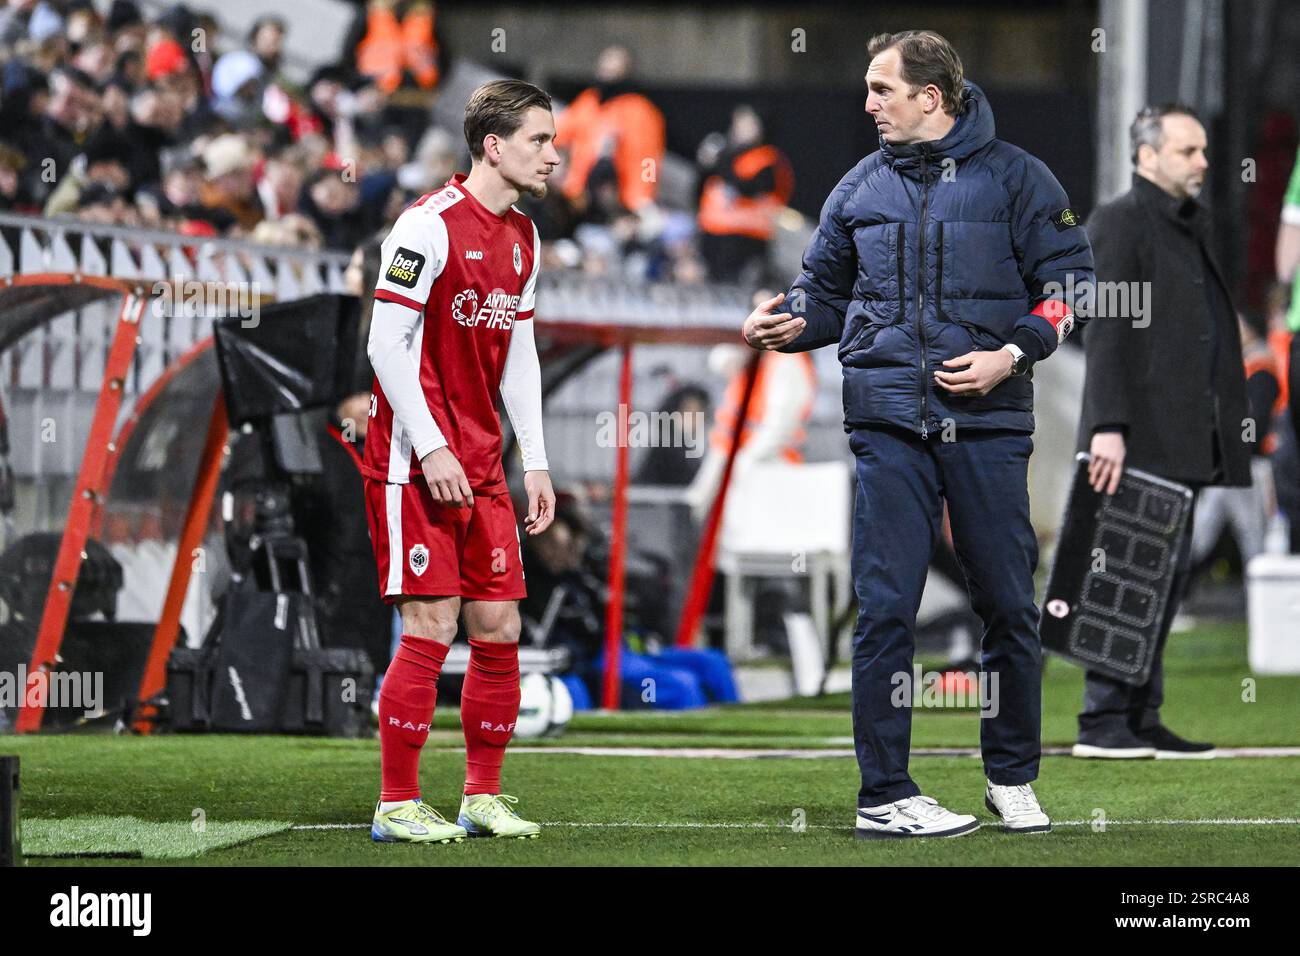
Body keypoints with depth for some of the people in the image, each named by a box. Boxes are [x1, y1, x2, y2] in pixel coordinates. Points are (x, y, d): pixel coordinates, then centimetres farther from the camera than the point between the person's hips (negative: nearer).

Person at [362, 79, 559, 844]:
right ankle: (398, 804, -1)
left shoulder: (523, 237, 12)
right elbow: (386, 344, -15)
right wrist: (430, 449, -19)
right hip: (417, 460, -8)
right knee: (432, 626, -9)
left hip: (482, 464, 8)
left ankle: (484, 796, 15)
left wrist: (535, 462, 13)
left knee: (499, 625, 5)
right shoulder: (431, 225, -13)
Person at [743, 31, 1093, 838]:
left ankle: (1013, 778, 20)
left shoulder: (1013, 176, 3)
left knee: (1009, 603, 4)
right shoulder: (861, 189, 12)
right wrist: (790, 324, -1)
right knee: (886, 606, -4)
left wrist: (1011, 354, -9)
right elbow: (828, 289, 20)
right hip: (890, 419, 1)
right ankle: (885, 795, 1)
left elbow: (1070, 279, 3)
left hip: (989, 422, -1)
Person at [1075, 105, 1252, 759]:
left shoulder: (1190, 227, 21)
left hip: (1183, 441, 9)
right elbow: (1105, 332, -14)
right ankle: (1102, 723, -9)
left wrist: (1221, 436, 18)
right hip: (1139, 437, -9)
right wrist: (1107, 427, -22)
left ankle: (1141, 720, 12)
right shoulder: (1118, 224, -7)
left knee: (1168, 575, 8)